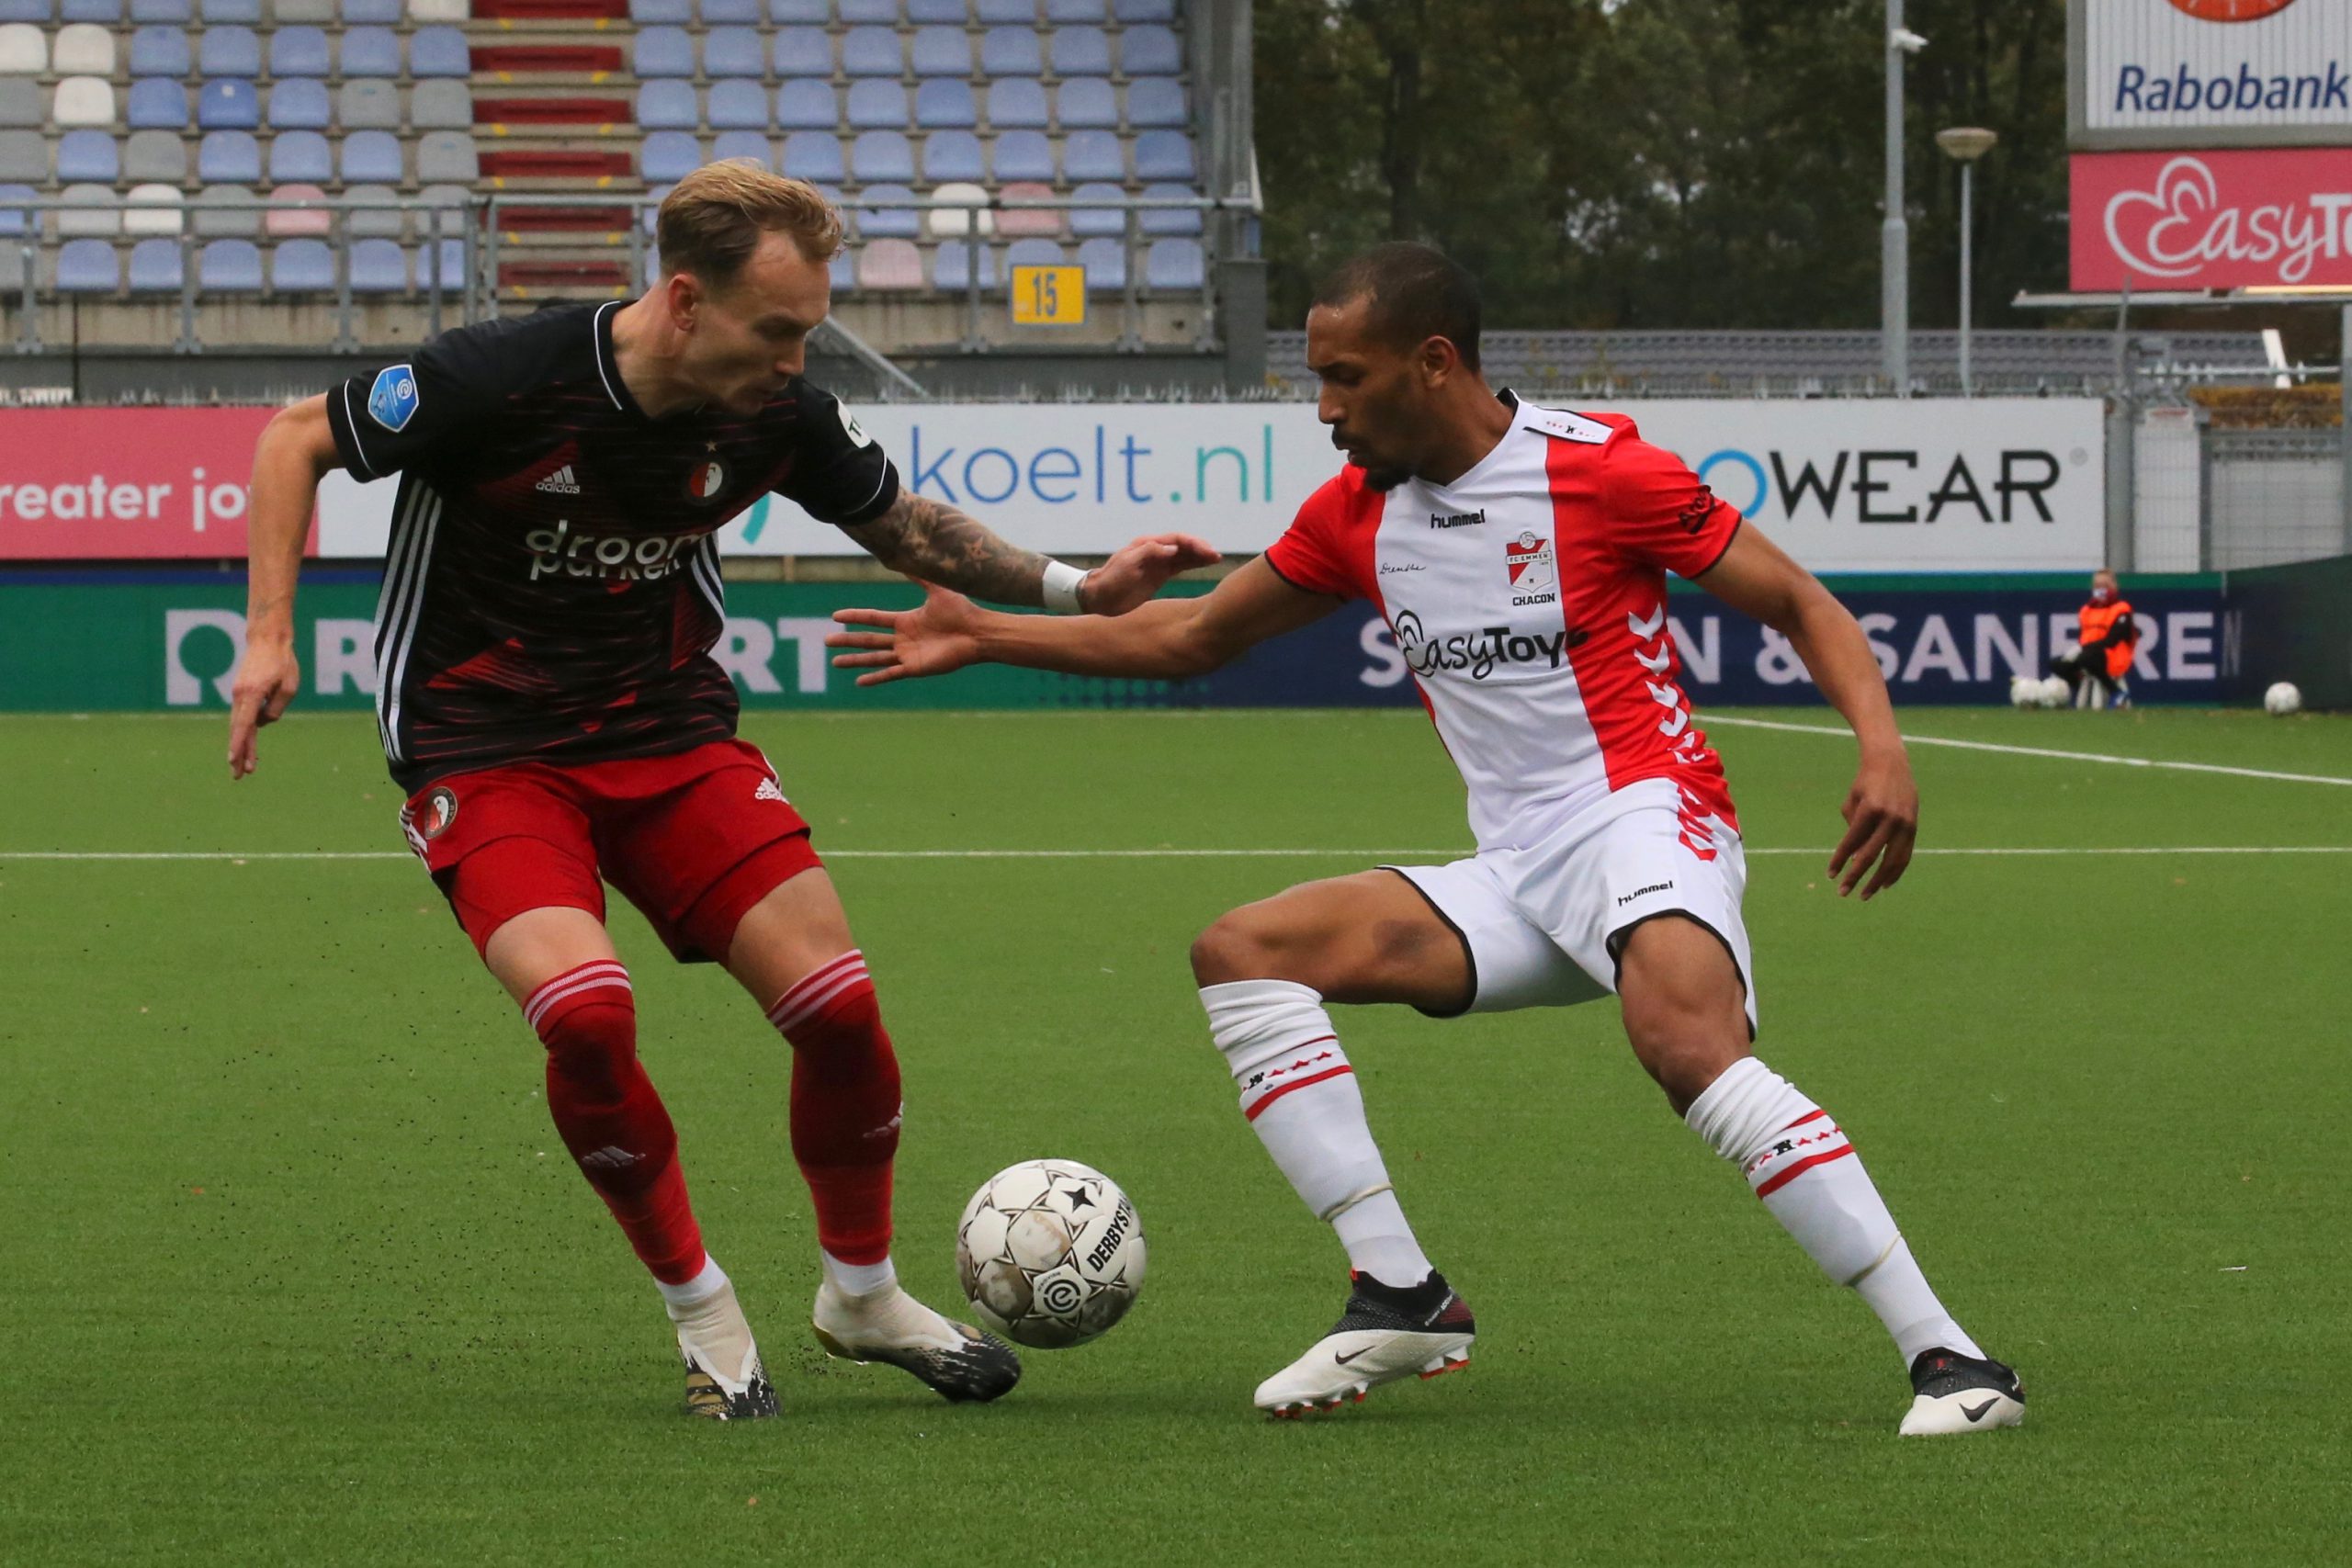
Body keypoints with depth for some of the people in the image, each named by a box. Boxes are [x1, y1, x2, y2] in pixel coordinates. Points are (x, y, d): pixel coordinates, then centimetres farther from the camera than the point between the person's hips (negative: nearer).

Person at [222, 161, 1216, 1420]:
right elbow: (295, 441, -7)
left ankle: (861, 1292, 19)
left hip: (670, 729, 4)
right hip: (483, 748, -4)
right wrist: (270, 637, -14)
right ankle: (701, 1309, -4)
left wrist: (1073, 588, 1)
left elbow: (900, 524, 12)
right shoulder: (501, 380, -23)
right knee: (583, 1008, -28)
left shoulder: (775, 416, -8)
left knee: (838, 1005, -9)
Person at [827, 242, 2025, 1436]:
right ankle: (1400, 1296, -8)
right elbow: (1192, 637, 23)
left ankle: (1945, 1355, -34)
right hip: (1514, 879, 8)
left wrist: (1883, 748, -23)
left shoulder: (1597, 471, -10)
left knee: (1688, 1043, -36)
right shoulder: (1357, 511, 10)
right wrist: (985, 637, 18)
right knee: (1242, 953, -3)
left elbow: (1800, 604, -6)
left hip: (1640, 819, -8)